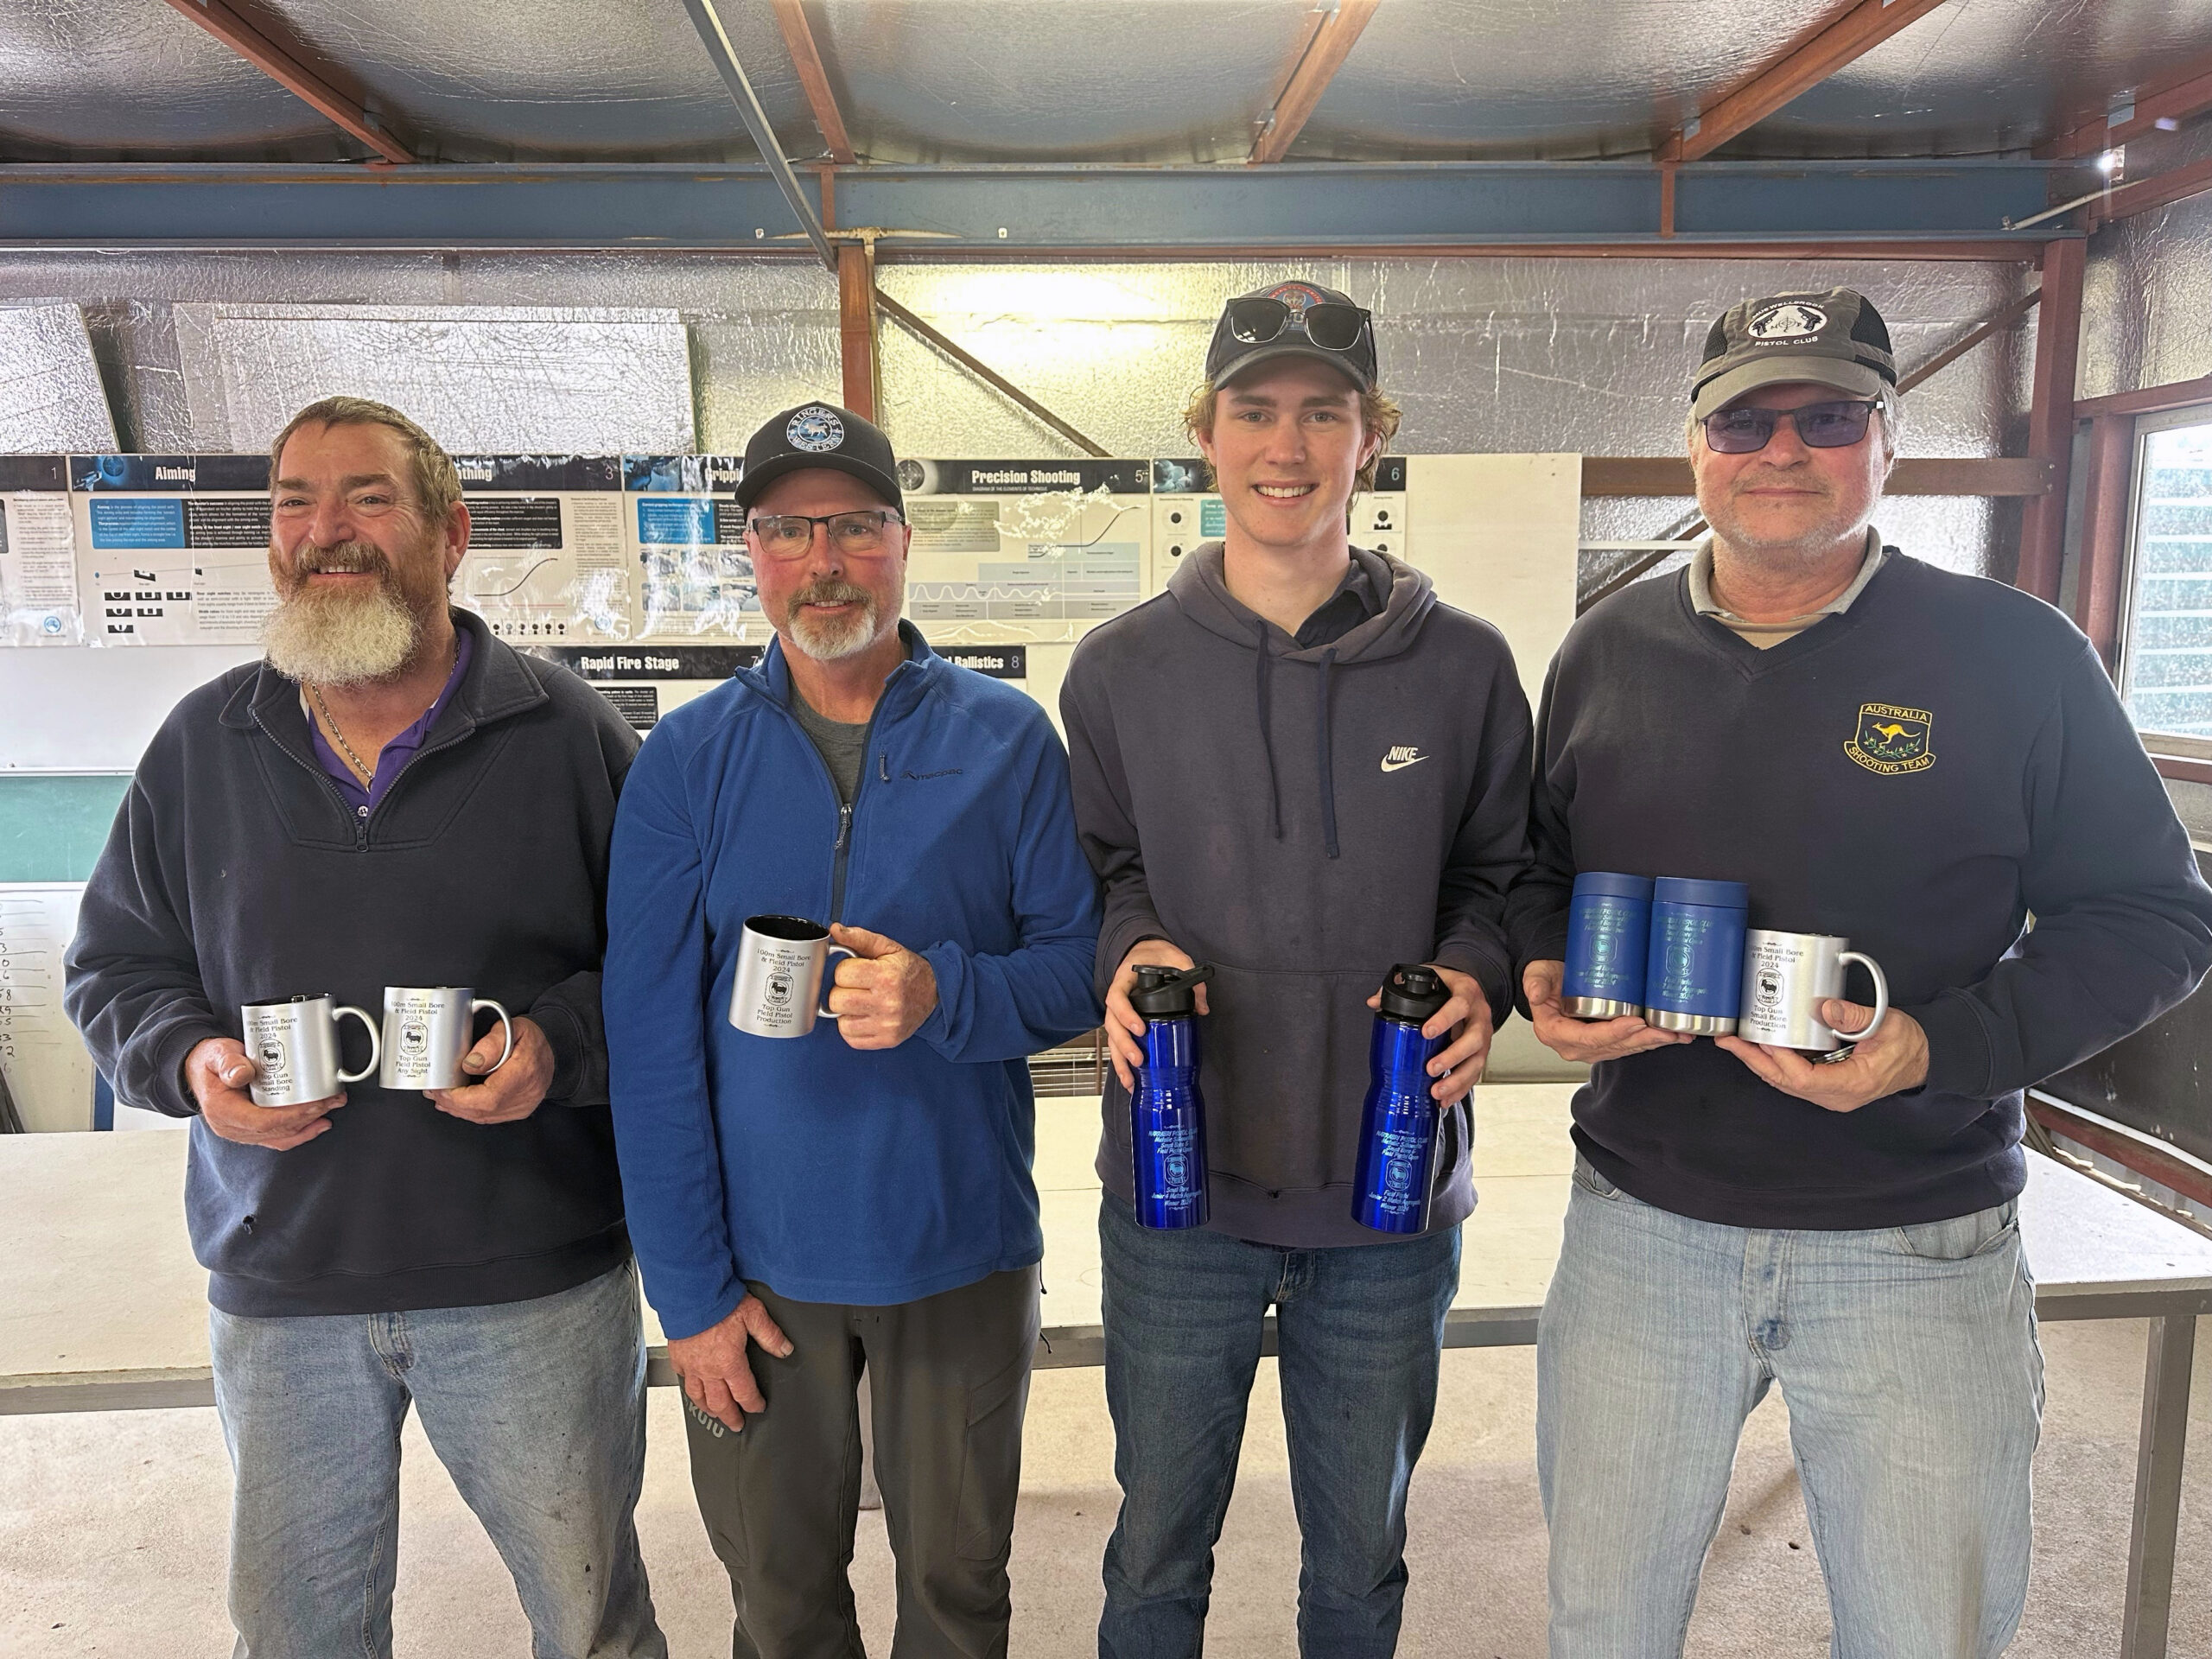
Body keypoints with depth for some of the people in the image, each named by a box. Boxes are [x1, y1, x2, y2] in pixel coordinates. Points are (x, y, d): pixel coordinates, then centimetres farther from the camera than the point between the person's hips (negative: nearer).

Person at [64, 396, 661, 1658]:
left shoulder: (568, 733, -5)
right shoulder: (203, 745, 5)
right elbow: (115, 967, 13)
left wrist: (561, 1045, -19)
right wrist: (190, 1059, -7)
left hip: (536, 1280, -2)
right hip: (277, 1288, 3)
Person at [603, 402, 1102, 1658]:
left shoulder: (1006, 740, -5)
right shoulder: (690, 758, -4)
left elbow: (1082, 967, -4)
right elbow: (650, 1039, -5)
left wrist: (945, 996, -24)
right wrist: (689, 1290, -7)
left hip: (964, 1256, 0)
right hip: (758, 1268, 1)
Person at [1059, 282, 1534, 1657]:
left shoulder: (1462, 665, -3)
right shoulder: (1123, 669, -2)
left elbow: (1502, 873, 6)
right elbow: (1095, 871, 7)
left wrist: (1475, 976, -14)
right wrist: (1129, 952, -14)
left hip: (1394, 1194, 1)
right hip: (1176, 1186, 0)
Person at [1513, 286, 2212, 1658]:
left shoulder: (2016, 655, -5)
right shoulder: (1609, 652, 4)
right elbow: (1540, 867, 14)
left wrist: (1944, 1051, -18)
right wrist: (1547, 980, -8)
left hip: (1918, 1247, -2)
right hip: (1643, 1223, 3)